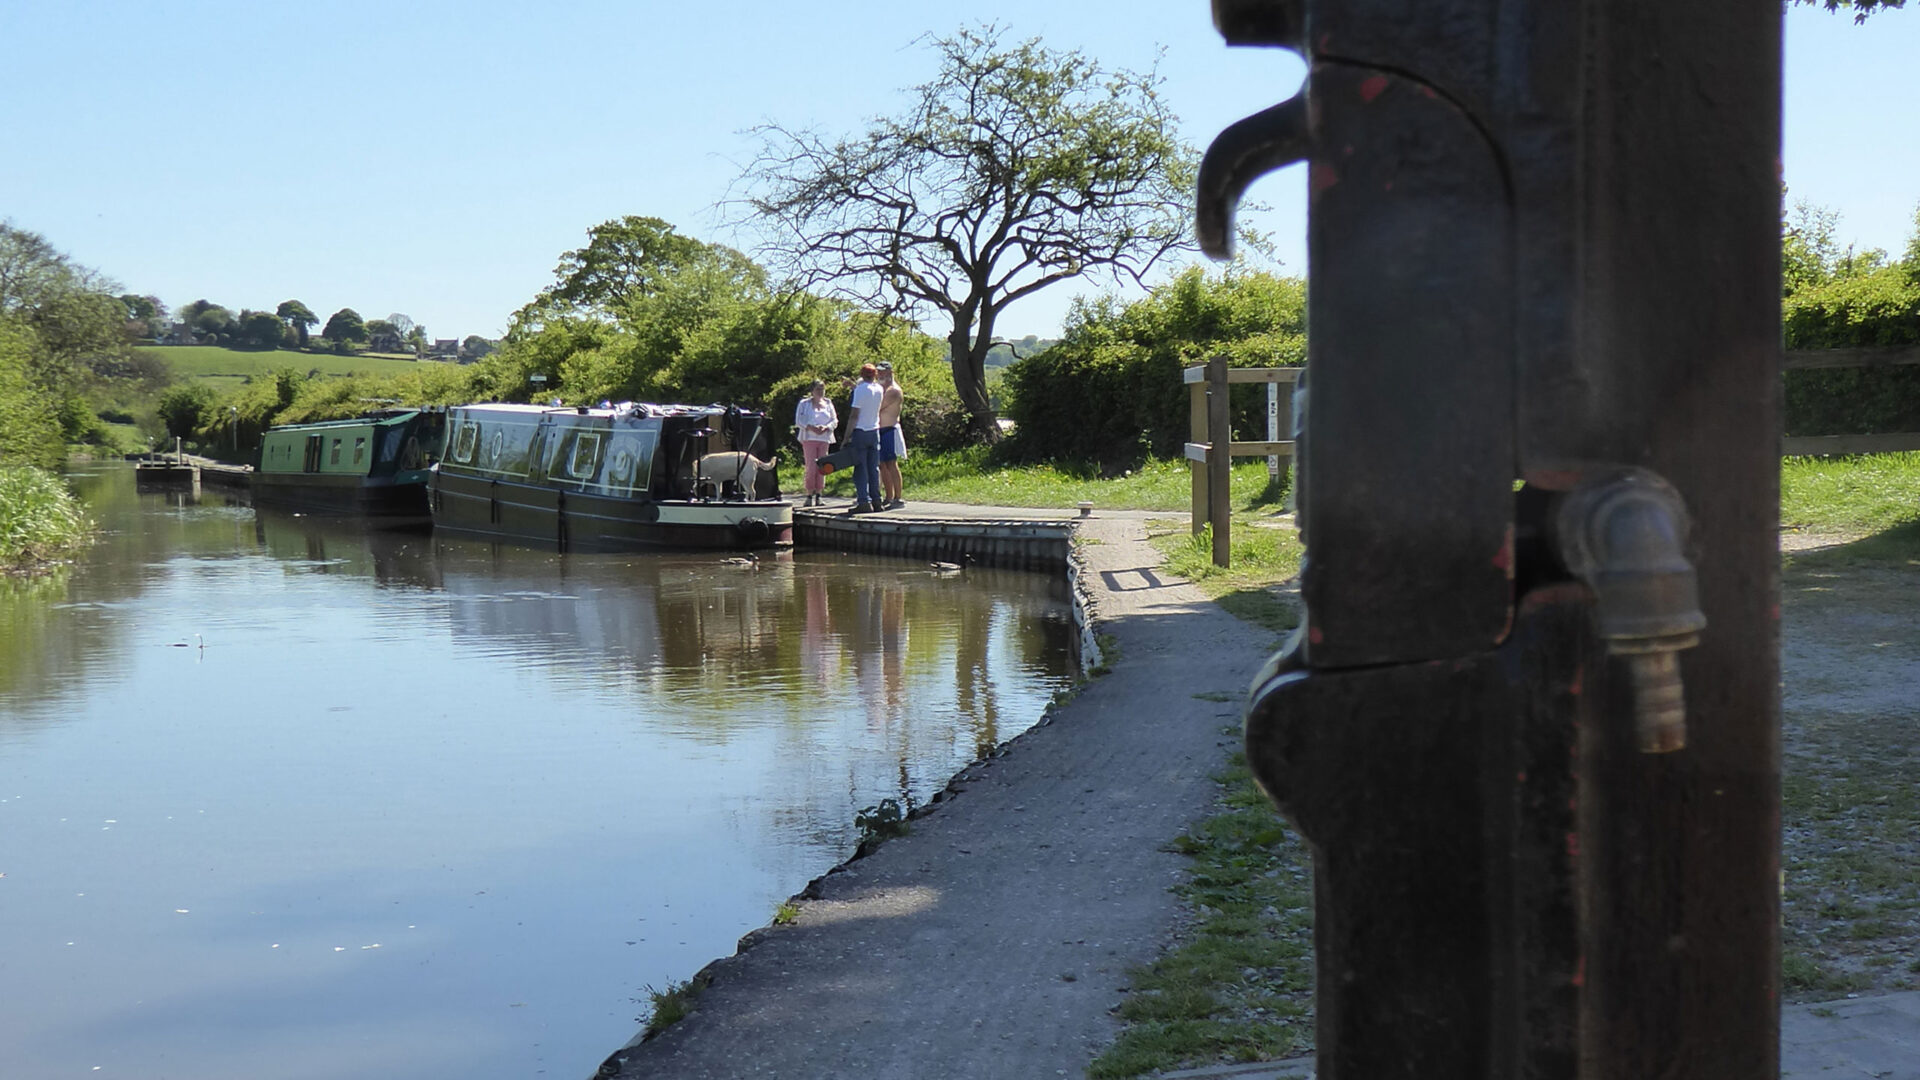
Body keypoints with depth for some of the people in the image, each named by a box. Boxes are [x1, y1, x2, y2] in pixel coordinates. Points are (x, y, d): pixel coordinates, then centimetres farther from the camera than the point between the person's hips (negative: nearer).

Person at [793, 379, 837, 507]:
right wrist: (811, 428, -16)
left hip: (824, 438, 3)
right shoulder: (804, 404, 6)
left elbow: (834, 421, 11)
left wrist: (826, 428, -9)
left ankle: (818, 495, 8)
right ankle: (809, 496, -6)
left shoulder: (828, 404, 15)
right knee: (811, 468, -11)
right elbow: (799, 421, 0)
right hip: (809, 438, -3)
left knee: (822, 468, 1)